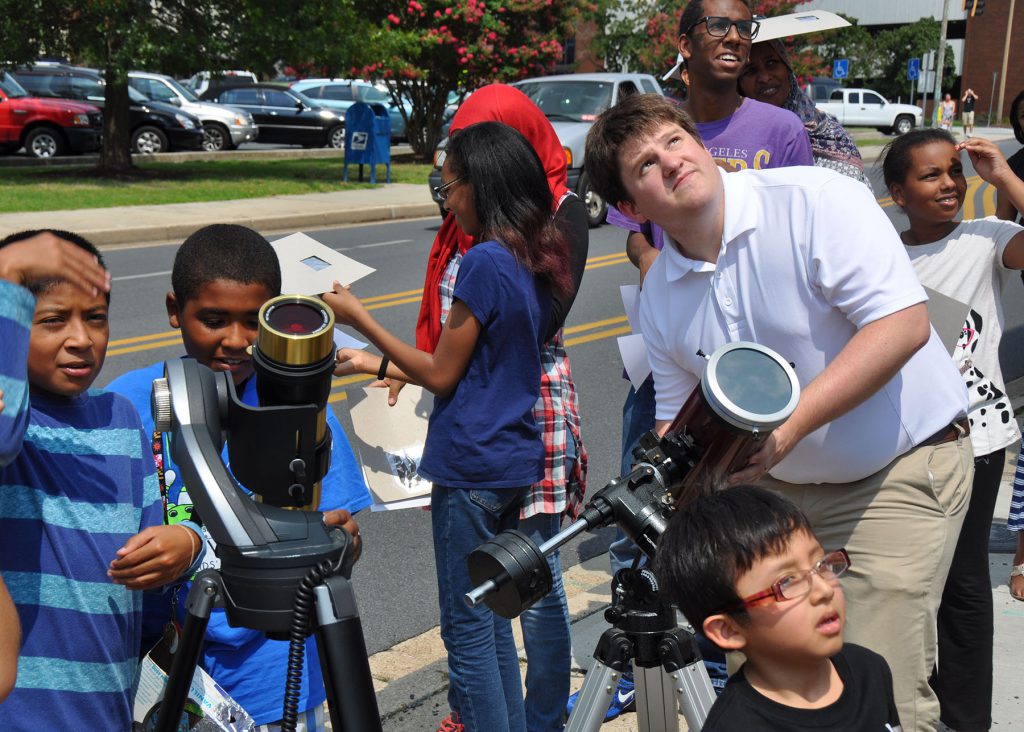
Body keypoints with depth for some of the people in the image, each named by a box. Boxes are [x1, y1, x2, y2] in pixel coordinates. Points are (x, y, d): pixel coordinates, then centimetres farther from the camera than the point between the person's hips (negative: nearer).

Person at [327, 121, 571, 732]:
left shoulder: (486, 261, -17)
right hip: (516, 459, 9)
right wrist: (379, 365, 19)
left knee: (467, 627, 2)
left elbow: (442, 376, -12)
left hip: (472, 465, -9)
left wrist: (360, 318, -5)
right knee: (493, 617, 19)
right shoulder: (537, 260, 9)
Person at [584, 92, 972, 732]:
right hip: (777, 484, 6)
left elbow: (903, 323, -24)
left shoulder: (815, 199, -17)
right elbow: (678, 415, 11)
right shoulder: (660, 294, 1)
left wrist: (790, 422, -31)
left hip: (898, 469, -5)